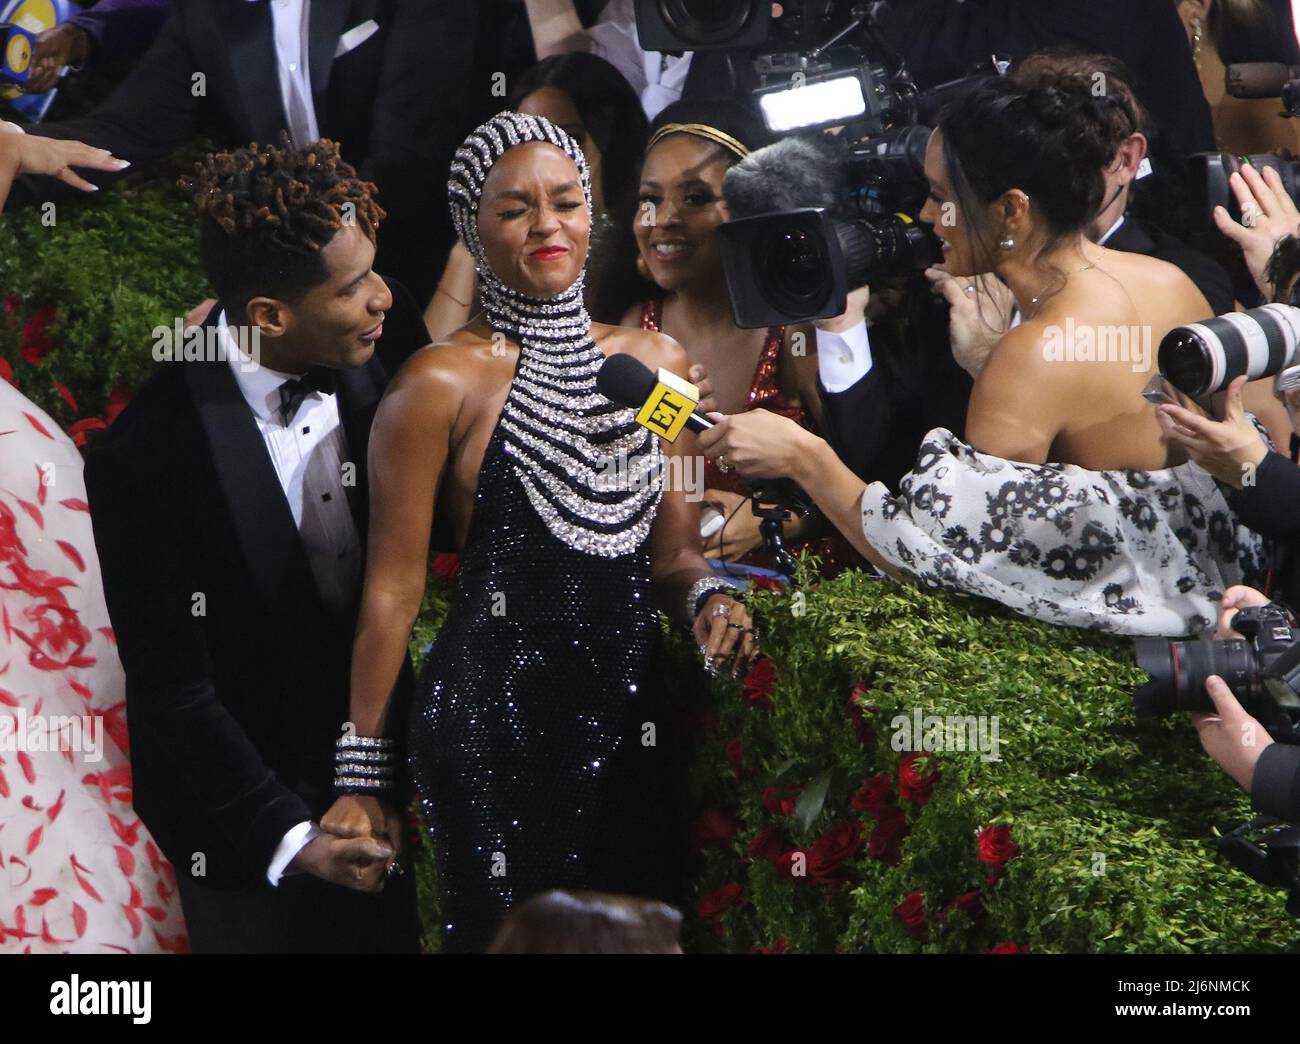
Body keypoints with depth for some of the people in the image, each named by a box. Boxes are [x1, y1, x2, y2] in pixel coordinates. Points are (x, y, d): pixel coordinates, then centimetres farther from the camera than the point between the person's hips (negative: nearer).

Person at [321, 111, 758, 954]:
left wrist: (709, 598, -7)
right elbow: (394, 588, -5)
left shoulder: (656, 362, 10)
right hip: (496, 718, -5)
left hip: (634, 712, 5)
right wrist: (364, 775, -6)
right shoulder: (443, 384, -6)